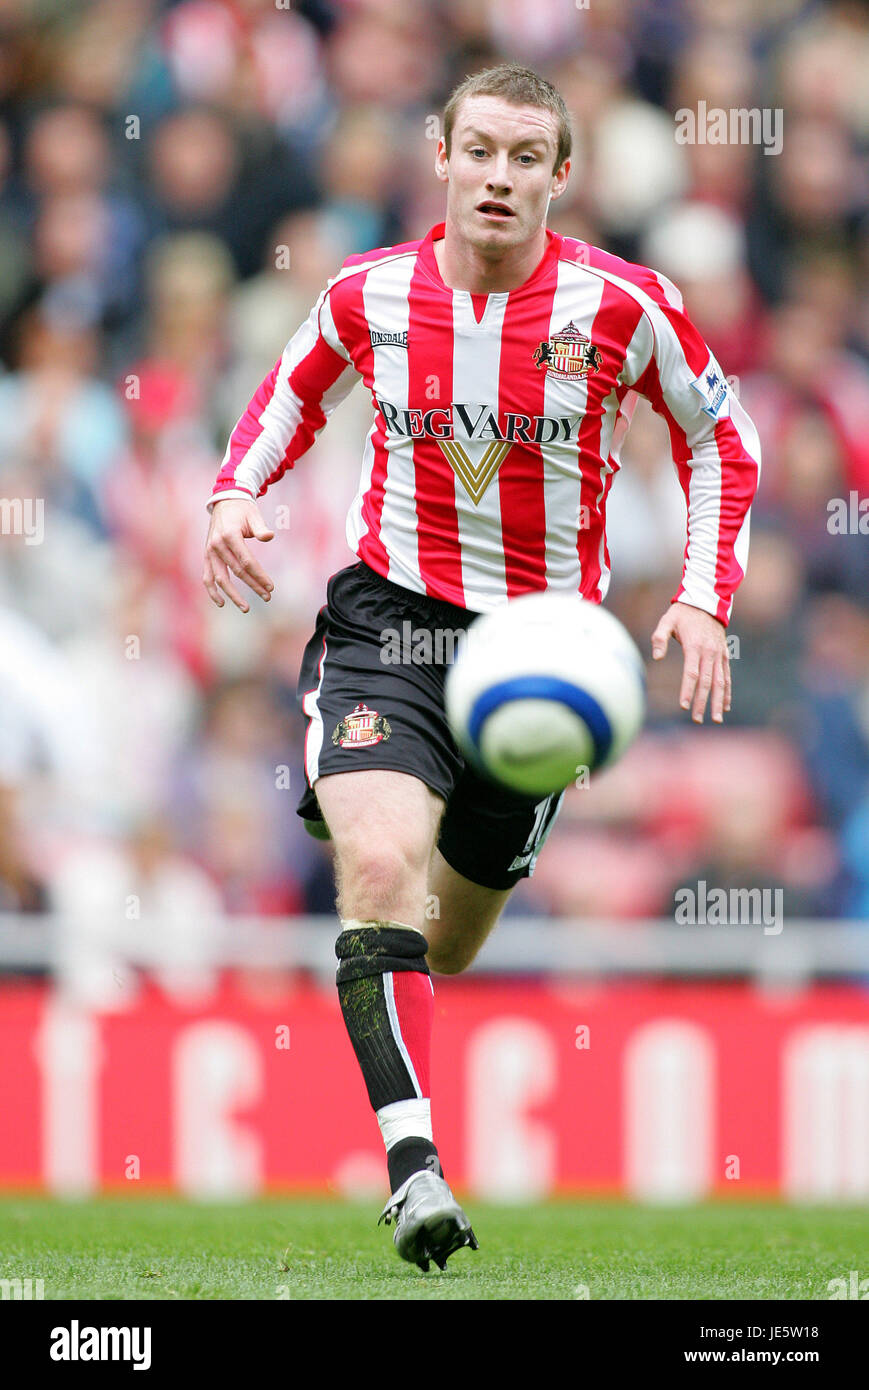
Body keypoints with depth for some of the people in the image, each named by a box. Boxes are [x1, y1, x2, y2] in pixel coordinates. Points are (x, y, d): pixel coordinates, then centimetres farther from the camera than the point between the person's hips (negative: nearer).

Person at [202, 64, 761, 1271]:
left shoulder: (620, 306, -9)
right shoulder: (370, 293, -4)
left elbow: (722, 439, 5)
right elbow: (295, 393, 18)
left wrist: (704, 597, -4)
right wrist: (235, 492, 0)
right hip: (391, 616, -1)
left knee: (445, 946, 10)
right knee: (384, 867, -27)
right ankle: (414, 1164, -32)